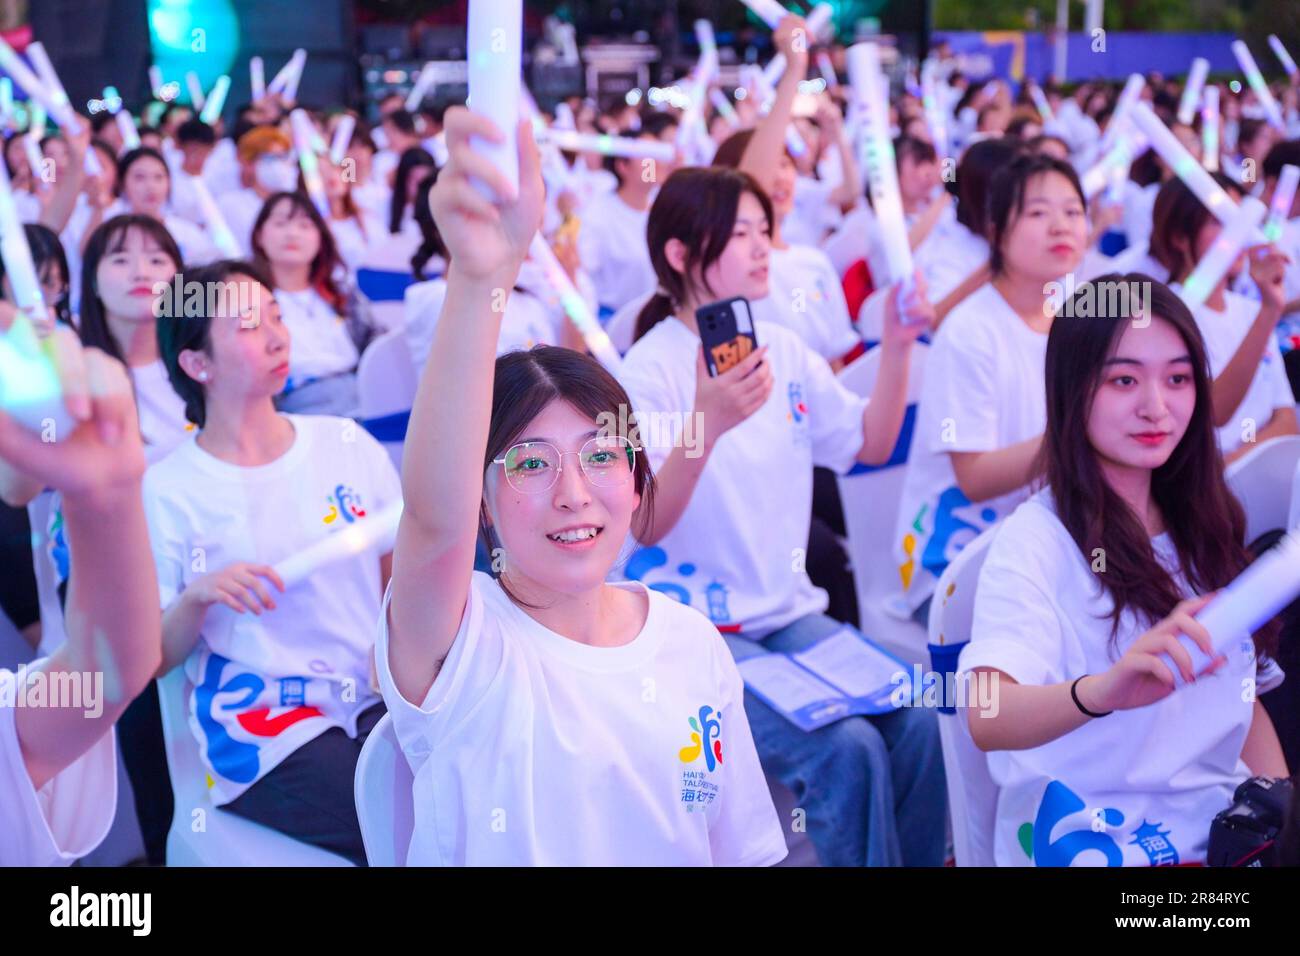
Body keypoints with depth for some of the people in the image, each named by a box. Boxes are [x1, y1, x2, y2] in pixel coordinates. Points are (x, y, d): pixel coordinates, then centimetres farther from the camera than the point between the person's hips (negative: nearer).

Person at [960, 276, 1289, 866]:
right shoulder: (1036, 540, -10)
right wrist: (1101, 691, -43)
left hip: (1226, 823, 6)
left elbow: (1243, 697, 17)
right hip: (1096, 840, -6)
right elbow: (987, 718, -25)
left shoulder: (1201, 528, 12)